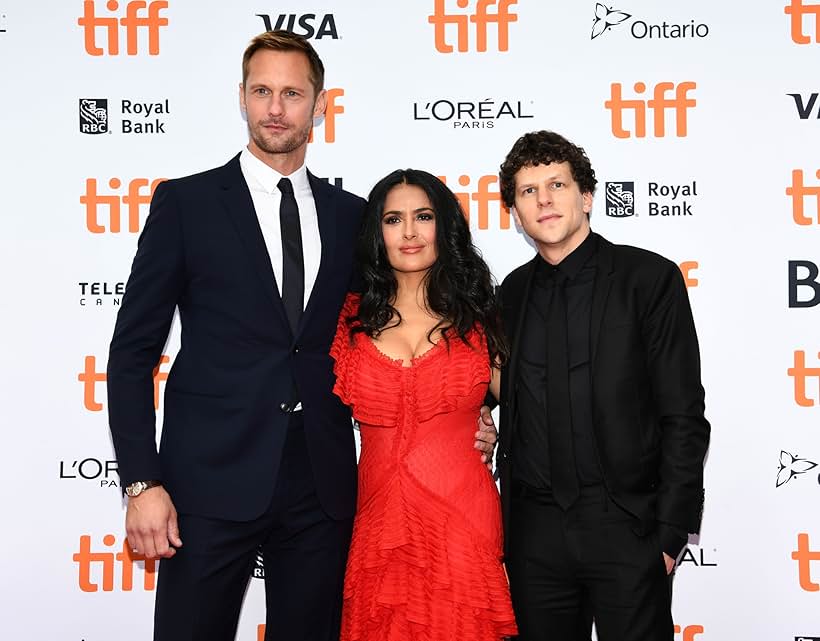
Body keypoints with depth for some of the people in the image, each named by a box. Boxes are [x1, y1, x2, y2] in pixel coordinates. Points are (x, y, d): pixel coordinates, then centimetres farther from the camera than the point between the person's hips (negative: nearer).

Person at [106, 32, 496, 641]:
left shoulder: (351, 215, 9)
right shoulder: (186, 202, 1)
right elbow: (133, 350, -1)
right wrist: (142, 482, -8)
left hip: (324, 487, 3)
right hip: (213, 483, -2)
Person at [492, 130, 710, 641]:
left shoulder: (650, 278, -4)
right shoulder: (514, 292, 9)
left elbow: (683, 416, -7)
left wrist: (671, 531, -11)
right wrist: (507, 528, 9)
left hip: (627, 529, -4)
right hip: (535, 534, 4)